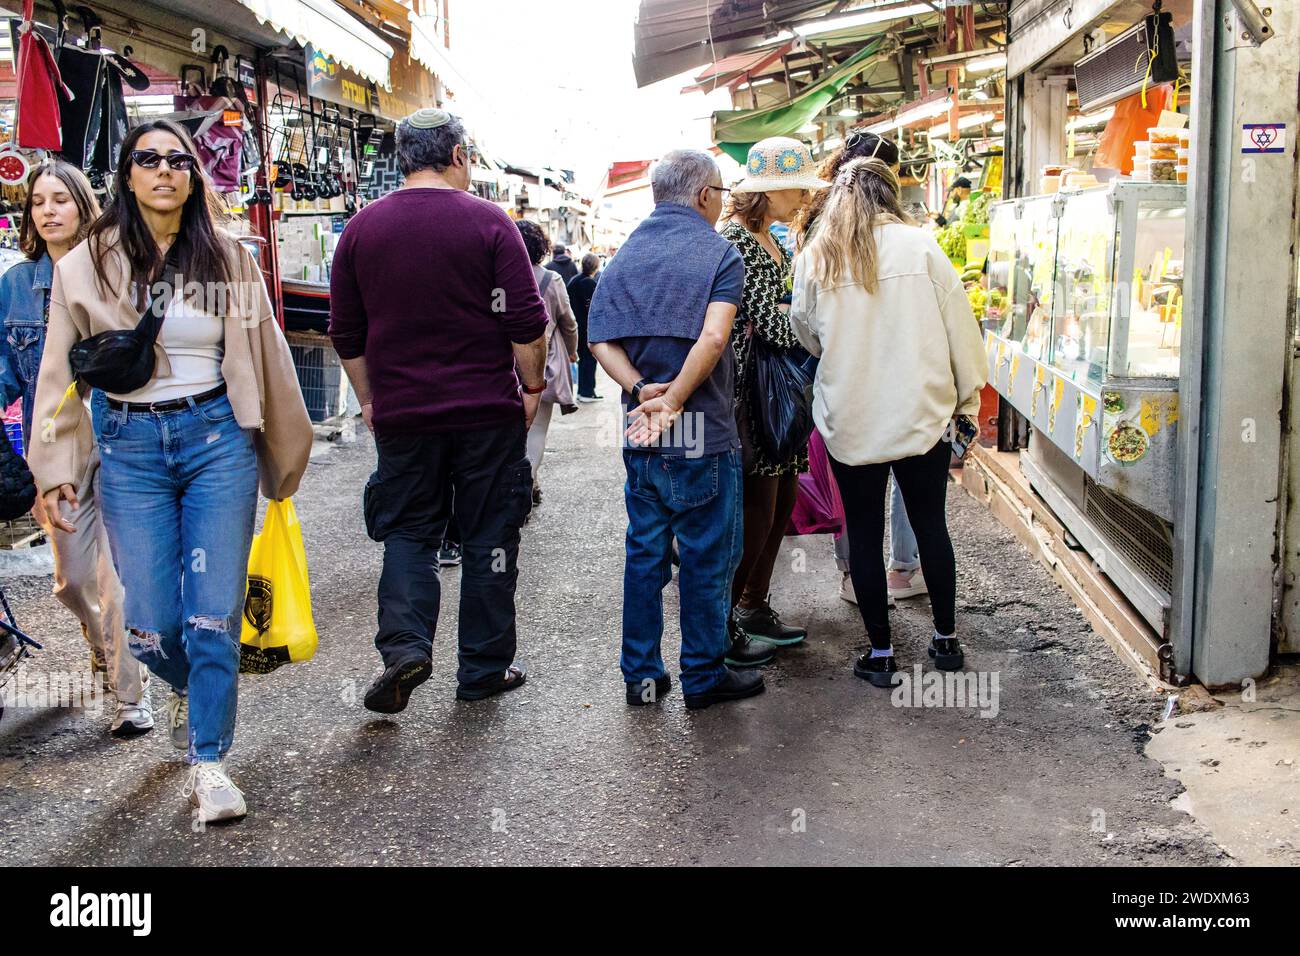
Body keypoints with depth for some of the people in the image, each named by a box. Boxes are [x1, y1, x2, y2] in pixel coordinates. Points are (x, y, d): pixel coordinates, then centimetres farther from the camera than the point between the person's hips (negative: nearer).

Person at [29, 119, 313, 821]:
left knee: (214, 614, -4)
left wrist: (285, 452, 14)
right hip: (129, 446, 0)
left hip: (217, 435, 0)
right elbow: (60, 373, 5)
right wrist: (56, 471, 1)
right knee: (151, 627, 1)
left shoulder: (228, 260, 4)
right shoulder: (87, 263, 3)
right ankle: (189, 688, 37)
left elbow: (267, 360, 10)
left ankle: (208, 760, 11)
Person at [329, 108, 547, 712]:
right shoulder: (488, 222, -6)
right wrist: (531, 389, 3)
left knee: (408, 532, 13)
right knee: (488, 538, 8)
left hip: (401, 414, 2)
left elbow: (346, 333, 8)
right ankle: (483, 669, 16)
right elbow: (526, 321, -9)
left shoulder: (361, 229, 4)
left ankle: (404, 644, -7)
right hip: (488, 412, -2)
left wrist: (369, 400, 17)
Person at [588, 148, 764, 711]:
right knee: (707, 558, 7)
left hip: (640, 435, 5)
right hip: (702, 437, -5)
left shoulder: (625, 256, 8)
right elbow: (712, 338, -23)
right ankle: (704, 677, 16)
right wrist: (673, 402, -17)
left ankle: (641, 674, 21)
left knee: (644, 553, 14)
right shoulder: (718, 253, -8)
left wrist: (641, 390, -12)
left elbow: (601, 339, -3)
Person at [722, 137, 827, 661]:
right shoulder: (734, 241, -16)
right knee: (757, 511, -5)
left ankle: (754, 608, 26)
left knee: (782, 501, 13)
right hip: (749, 388, -10)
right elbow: (771, 327, -20)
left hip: (778, 388, 10)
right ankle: (722, 624, 7)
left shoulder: (770, 241, 15)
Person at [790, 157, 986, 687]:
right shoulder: (920, 245, -4)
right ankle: (946, 639, 25)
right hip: (920, 412, 0)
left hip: (849, 420, 0)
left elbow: (805, 330, 11)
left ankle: (880, 653, 14)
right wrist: (968, 394, 8)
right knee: (930, 524, 14)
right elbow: (958, 323, -2)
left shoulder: (814, 257, -2)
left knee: (864, 533, 9)